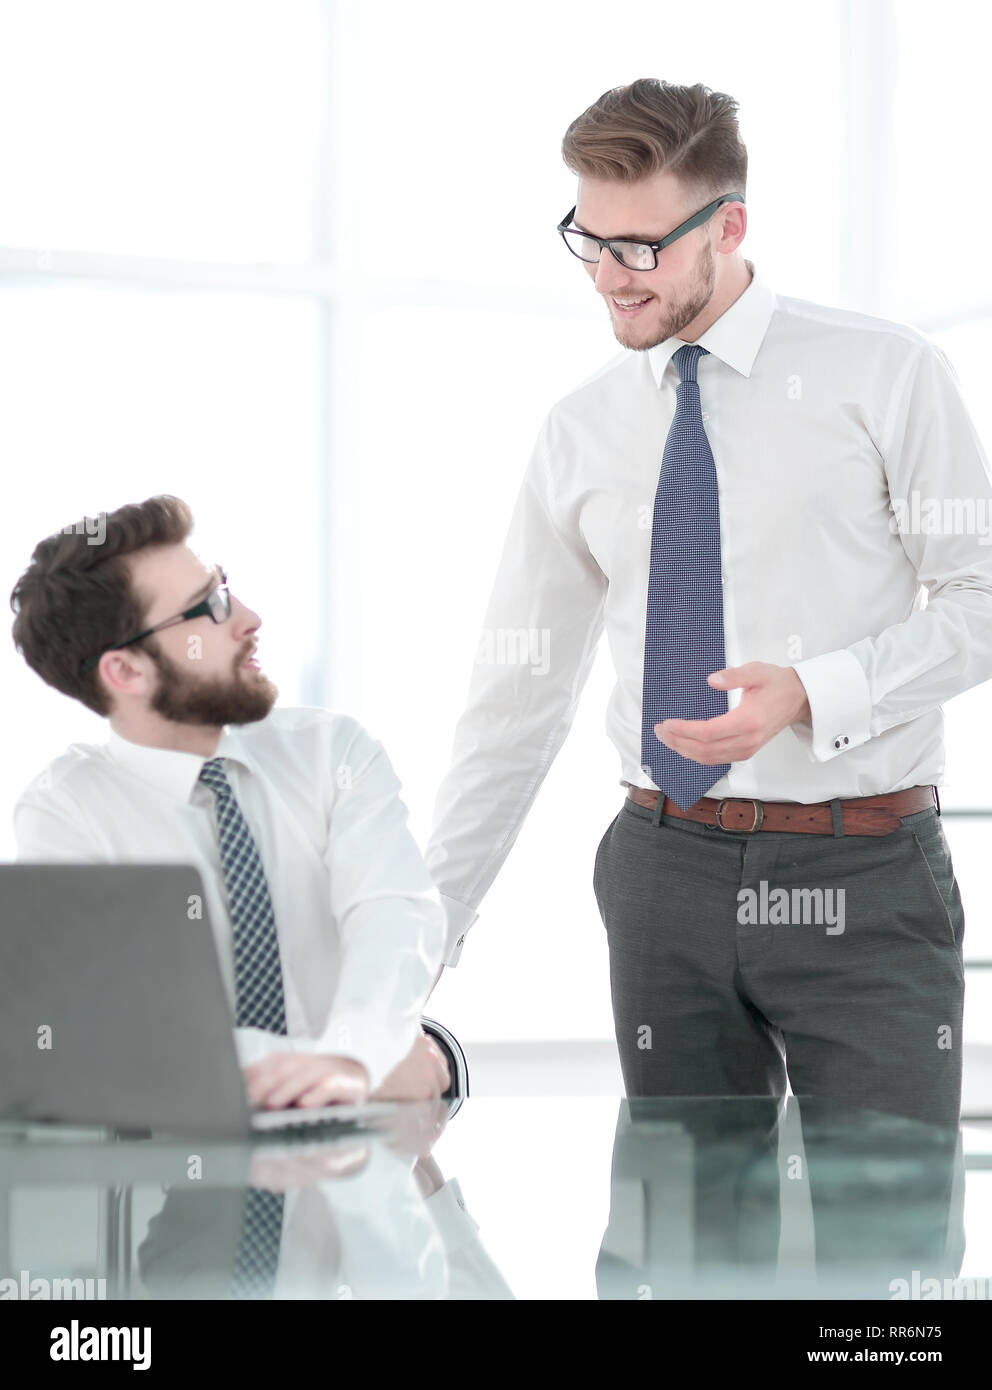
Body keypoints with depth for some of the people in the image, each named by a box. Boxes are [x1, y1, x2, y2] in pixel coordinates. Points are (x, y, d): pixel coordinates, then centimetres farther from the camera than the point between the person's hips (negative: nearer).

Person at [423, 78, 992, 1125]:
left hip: (861, 879, -3)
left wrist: (812, 694, -18)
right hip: (668, 872, 3)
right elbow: (517, 697, 11)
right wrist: (427, 925, 7)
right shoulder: (581, 433, 9)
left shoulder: (883, 374, -1)